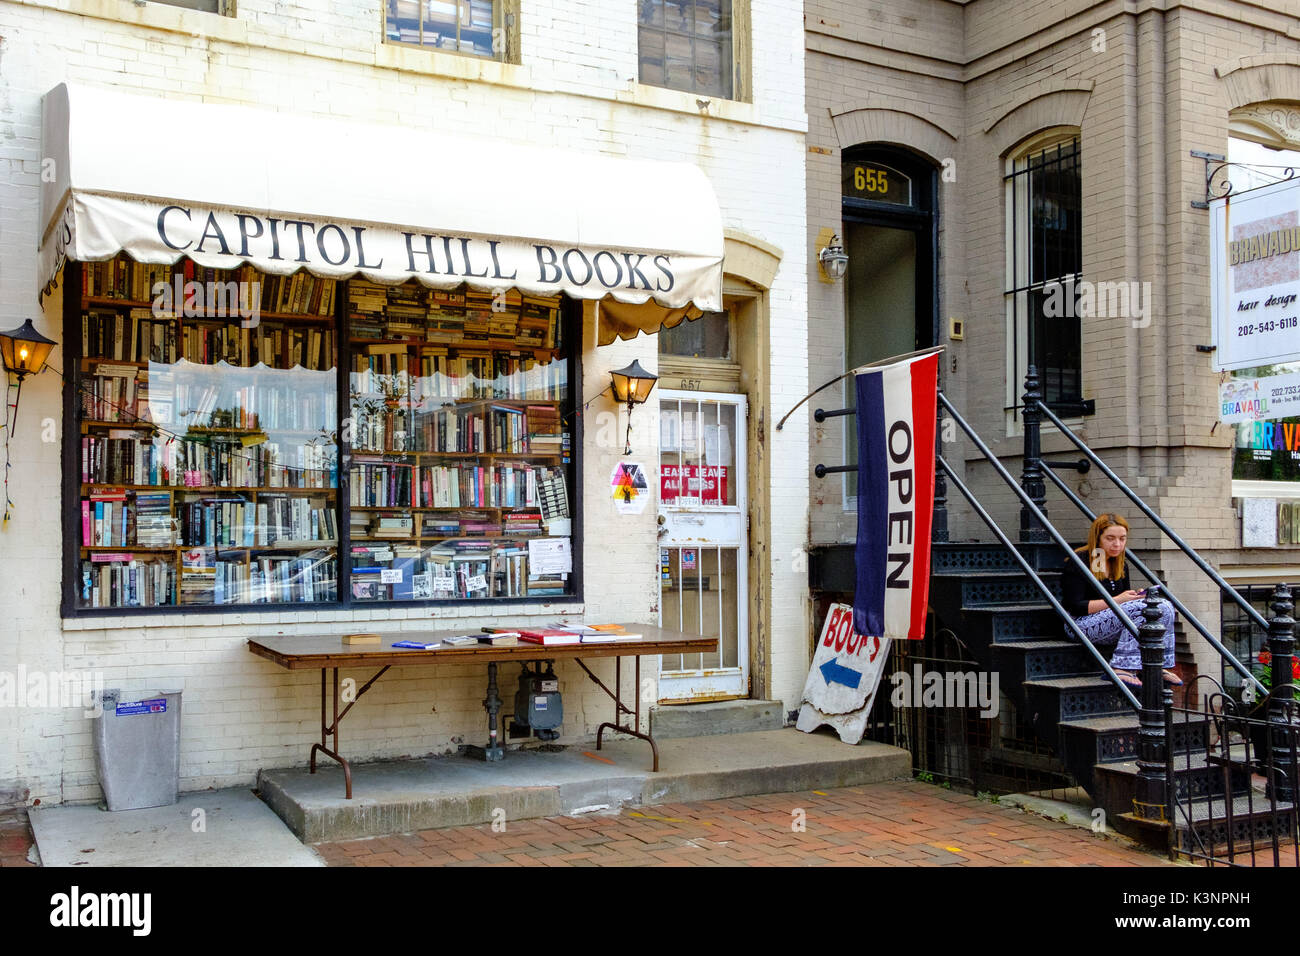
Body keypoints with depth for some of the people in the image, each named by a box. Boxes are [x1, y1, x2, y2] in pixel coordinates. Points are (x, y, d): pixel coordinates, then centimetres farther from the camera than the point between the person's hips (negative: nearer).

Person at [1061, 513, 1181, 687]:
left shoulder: (1120, 565, 13)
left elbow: (1126, 598, 19)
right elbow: (1075, 607, -17)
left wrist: (1137, 597, -5)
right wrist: (1116, 601, -22)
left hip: (1115, 621, 8)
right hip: (1082, 624, -8)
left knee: (1164, 607, -12)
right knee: (1138, 610, -30)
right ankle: (1122, 669, -32)